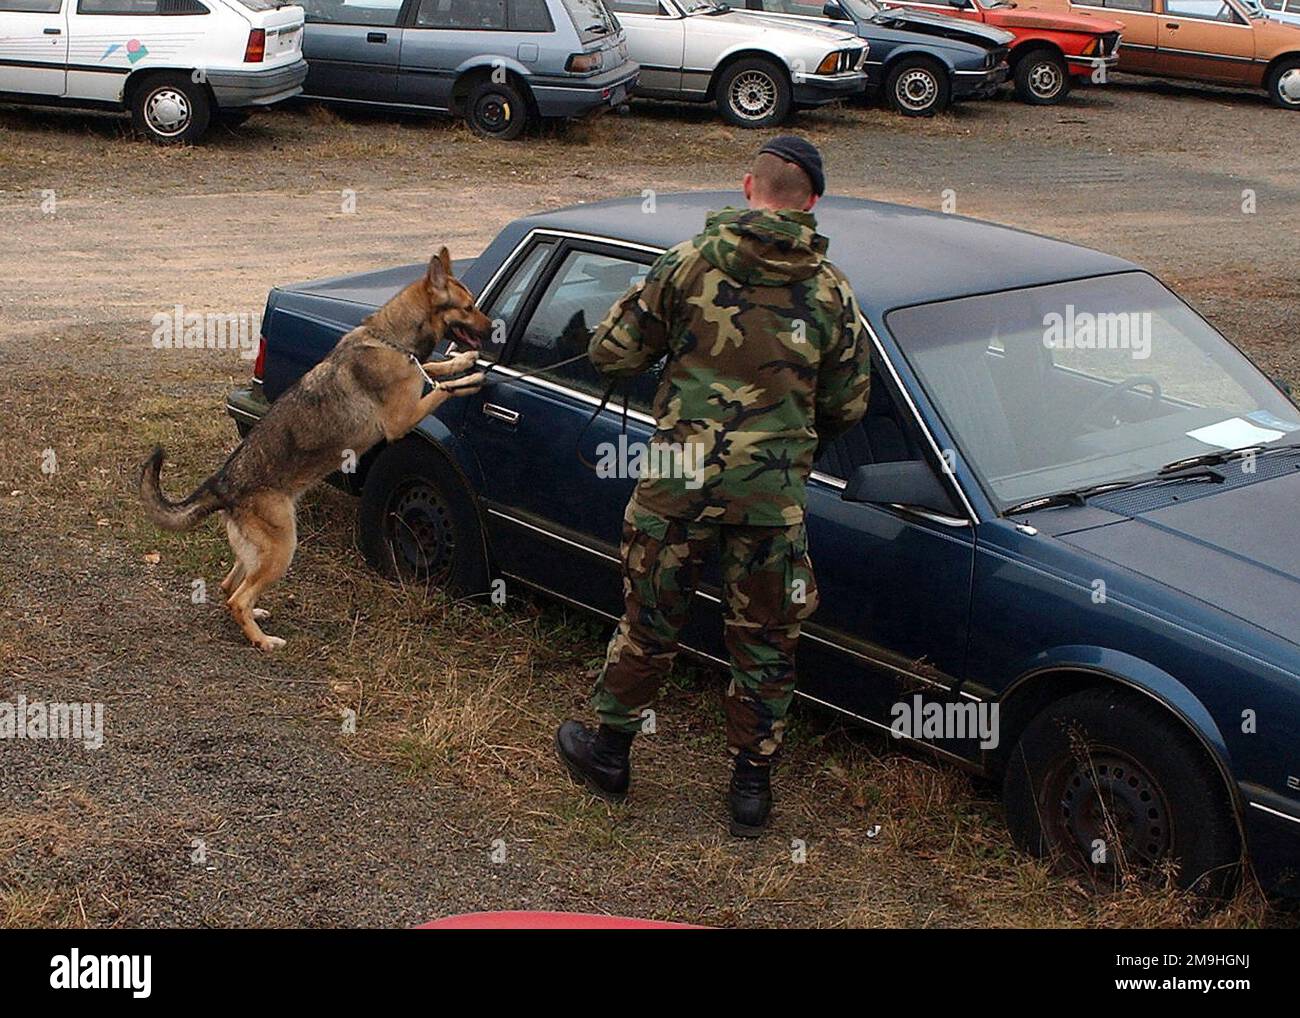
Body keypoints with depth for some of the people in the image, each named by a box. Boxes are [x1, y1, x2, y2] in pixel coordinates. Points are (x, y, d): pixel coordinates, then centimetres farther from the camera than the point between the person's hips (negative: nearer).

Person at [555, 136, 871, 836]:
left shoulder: (689, 262, -3)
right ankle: (752, 785, 23)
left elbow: (610, 352, -1)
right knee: (764, 641, 14)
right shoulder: (831, 292, 2)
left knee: (650, 623, 16)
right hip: (774, 492, 1)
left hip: (678, 483, 0)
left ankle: (608, 752, 32)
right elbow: (847, 408, 8)